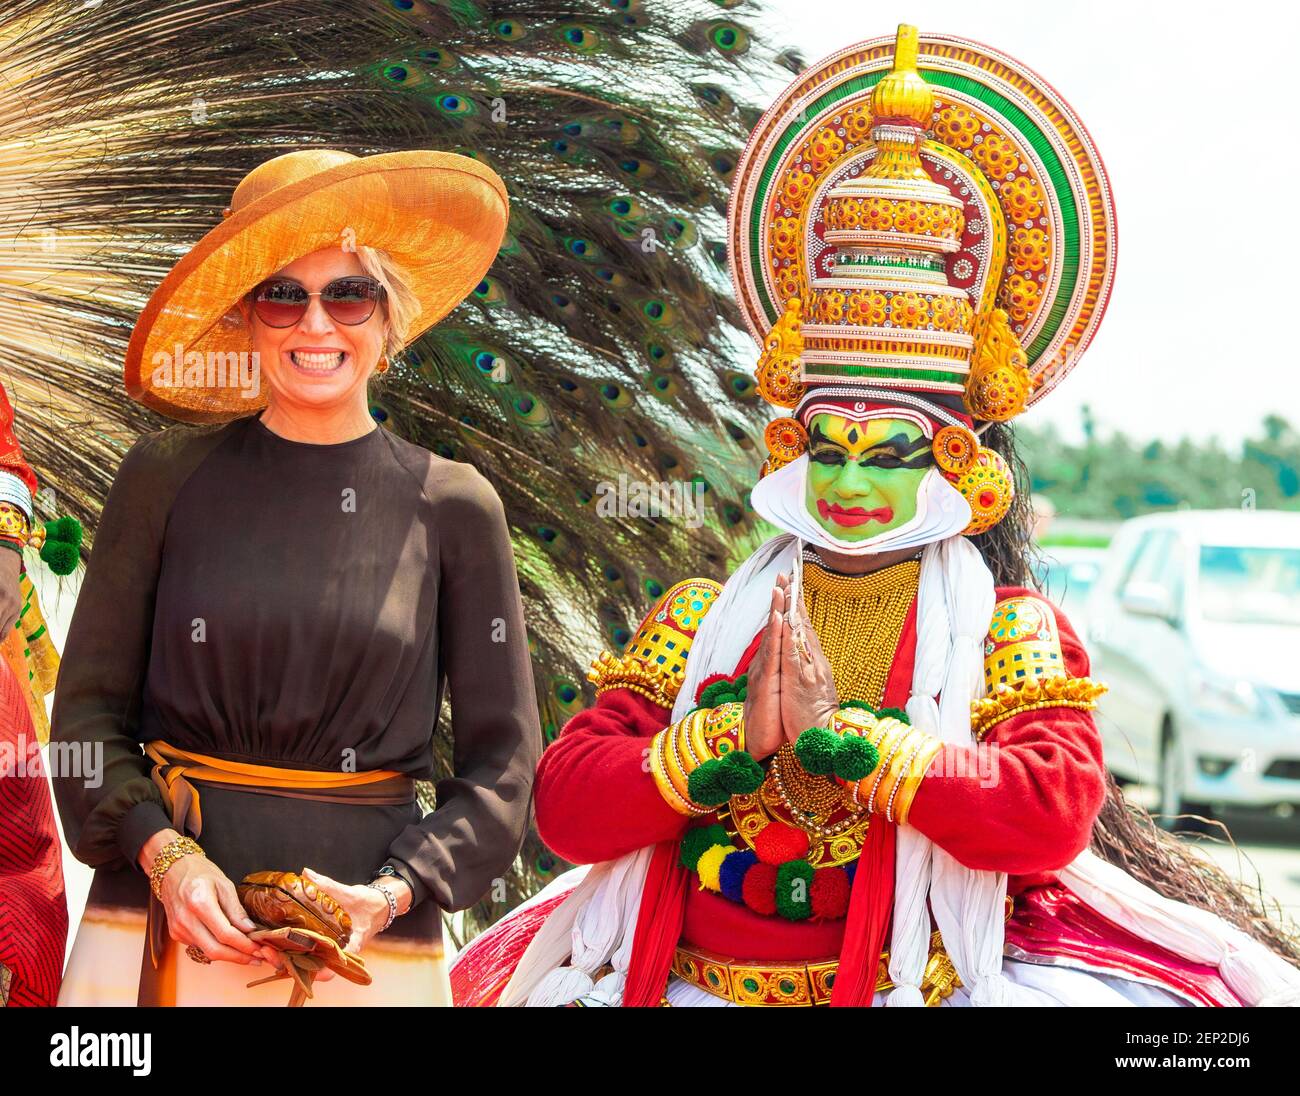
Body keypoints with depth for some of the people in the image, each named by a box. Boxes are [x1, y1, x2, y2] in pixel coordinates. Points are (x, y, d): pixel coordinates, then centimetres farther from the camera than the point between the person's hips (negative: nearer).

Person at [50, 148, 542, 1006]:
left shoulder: (453, 508, 0)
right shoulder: (167, 478, 1)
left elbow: (500, 759, 2)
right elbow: (90, 707, 3)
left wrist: (395, 893, -10)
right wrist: (164, 856, -10)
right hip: (158, 925, 0)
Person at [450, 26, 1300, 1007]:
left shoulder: (1012, 634, 5)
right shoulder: (700, 621, 12)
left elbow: (1053, 817, -11)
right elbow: (566, 806, 3)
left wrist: (841, 731, -12)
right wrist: (736, 737, -10)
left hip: (913, 979, -2)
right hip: (690, 979, 2)